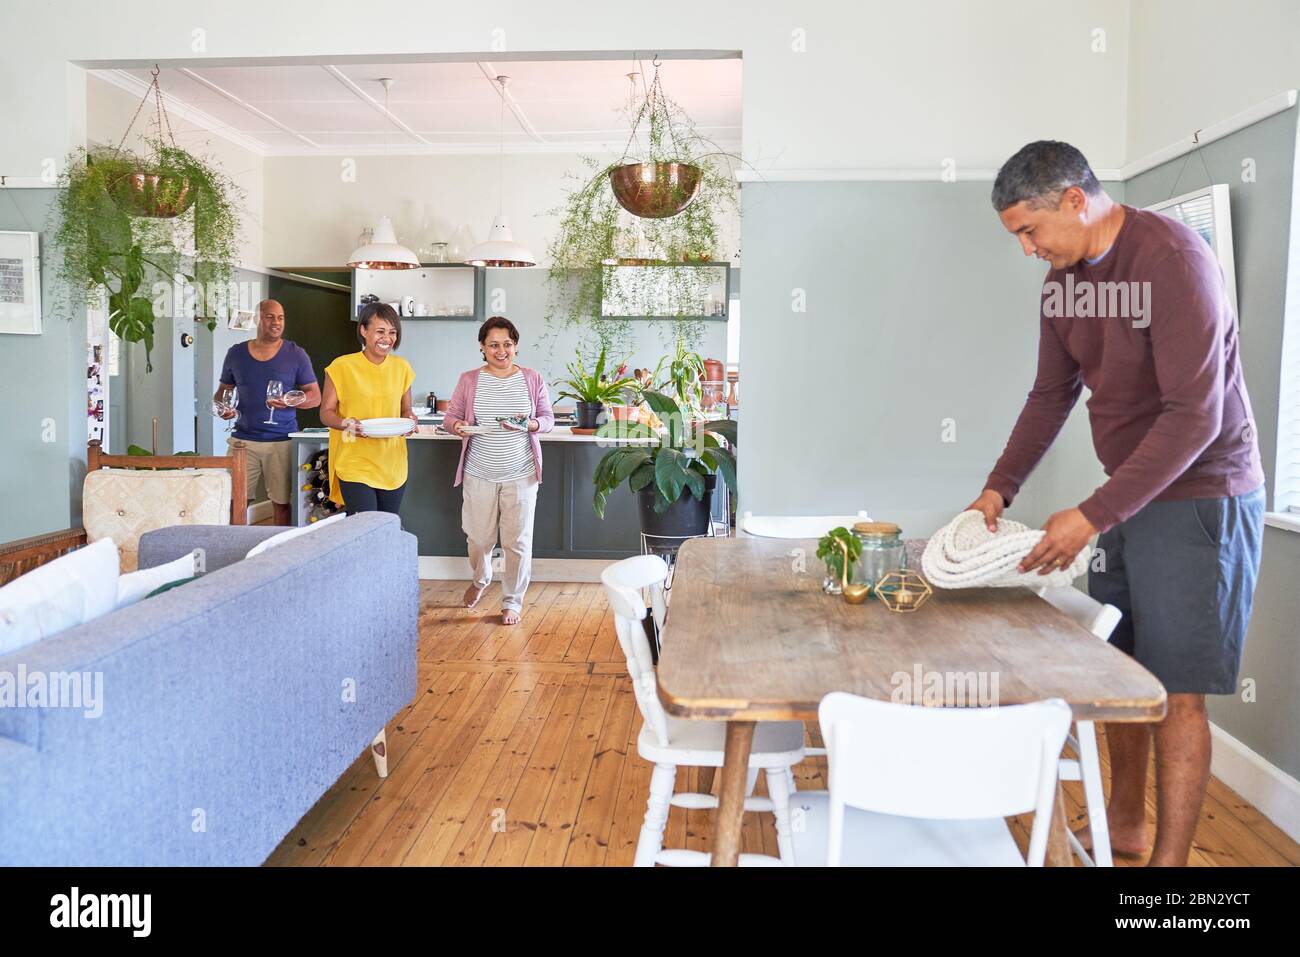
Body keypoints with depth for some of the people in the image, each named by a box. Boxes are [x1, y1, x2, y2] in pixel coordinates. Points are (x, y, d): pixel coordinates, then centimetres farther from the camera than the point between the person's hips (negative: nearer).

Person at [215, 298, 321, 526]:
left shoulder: (296, 355, 3)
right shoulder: (235, 353, 9)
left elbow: (315, 396, 3)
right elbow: (222, 391, 19)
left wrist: (290, 401, -16)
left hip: (282, 441, -1)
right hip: (243, 439, 2)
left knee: (281, 503, 1)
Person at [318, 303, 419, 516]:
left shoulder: (401, 367, 7)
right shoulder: (342, 366, -4)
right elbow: (326, 412, 0)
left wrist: (410, 420, -8)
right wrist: (346, 423, -21)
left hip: (392, 465, 4)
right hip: (355, 464, -4)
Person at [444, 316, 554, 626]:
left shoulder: (533, 379, 1)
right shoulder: (469, 380, 1)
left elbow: (548, 419, 4)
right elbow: (450, 417, 5)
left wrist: (530, 424, -18)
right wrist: (457, 426, -19)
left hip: (520, 474, -1)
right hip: (479, 474, 1)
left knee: (518, 541, 3)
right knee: (478, 537, 12)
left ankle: (512, 601, 21)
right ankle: (480, 580, 44)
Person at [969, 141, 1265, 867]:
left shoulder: (1173, 260, -19)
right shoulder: (1064, 280, 5)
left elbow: (1194, 416, -23)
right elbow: (1052, 395, 11)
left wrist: (1094, 516, -25)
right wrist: (1000, 487, 0)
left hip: (1200, 495, -7)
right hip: (1130, 493, 7)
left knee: (1175, 692, -3)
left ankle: (1170, 858, 10)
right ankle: (1125, 827, 30)